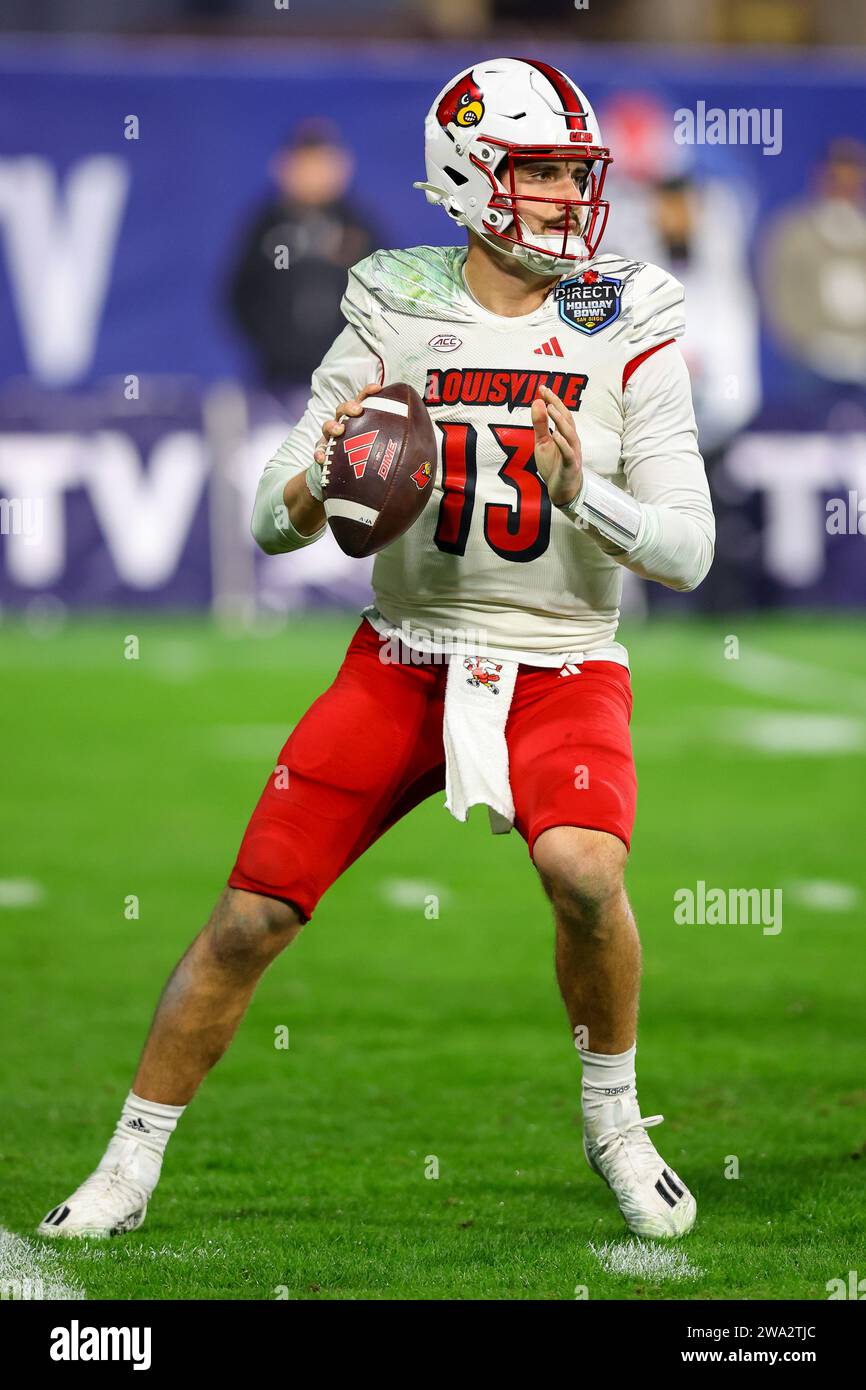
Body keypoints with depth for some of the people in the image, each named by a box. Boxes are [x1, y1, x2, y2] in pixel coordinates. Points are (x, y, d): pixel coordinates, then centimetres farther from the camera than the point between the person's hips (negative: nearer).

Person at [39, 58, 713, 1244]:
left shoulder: (627, 332, -5)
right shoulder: (394, 315, -3)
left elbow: (687, 549, -8)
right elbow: (271, 526, 0)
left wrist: (581, 492, -26)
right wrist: (323, 479, -23)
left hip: (562, 668, -1)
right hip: (404, 660, 1)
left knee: (583, 868, -30)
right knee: (250, 918, -4)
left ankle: (614, 1121, -4)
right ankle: (129, 1170, 13)